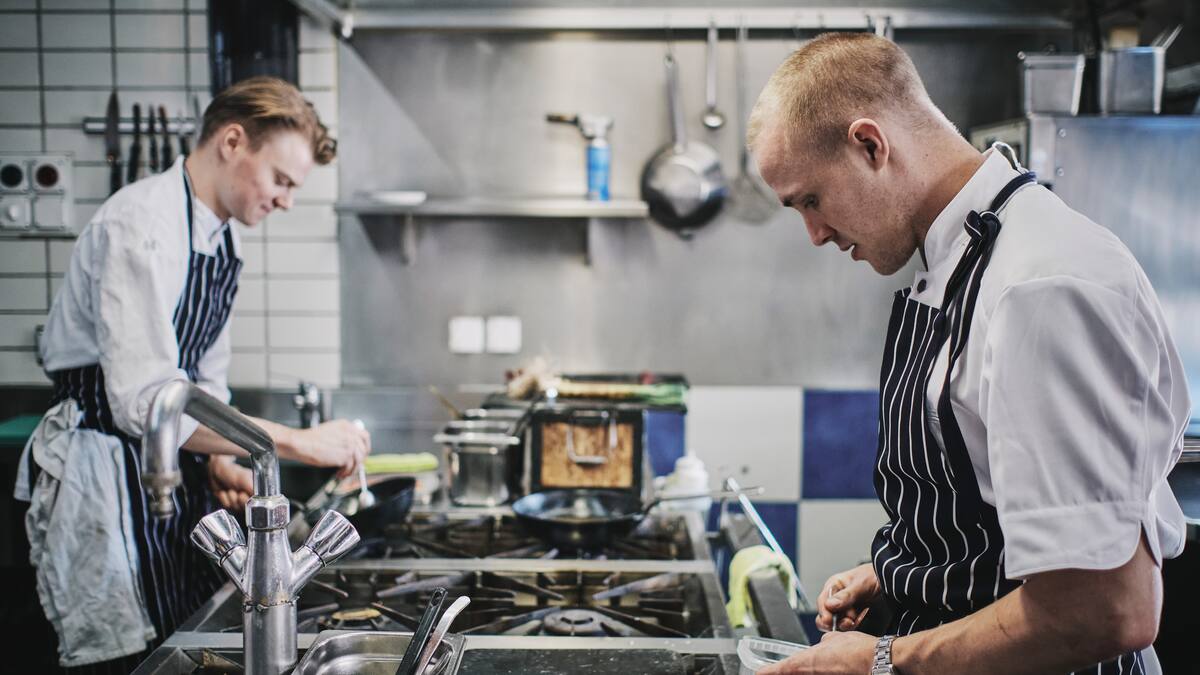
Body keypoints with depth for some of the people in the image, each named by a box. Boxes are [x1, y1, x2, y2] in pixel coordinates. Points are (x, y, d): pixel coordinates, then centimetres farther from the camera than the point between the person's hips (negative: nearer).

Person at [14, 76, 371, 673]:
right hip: (109, 482, -8)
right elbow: (146, 401, -29)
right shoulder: (141, 226, -19)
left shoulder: (223, 237, 10)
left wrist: (220, 460, 1)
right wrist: (298, 442, -29)